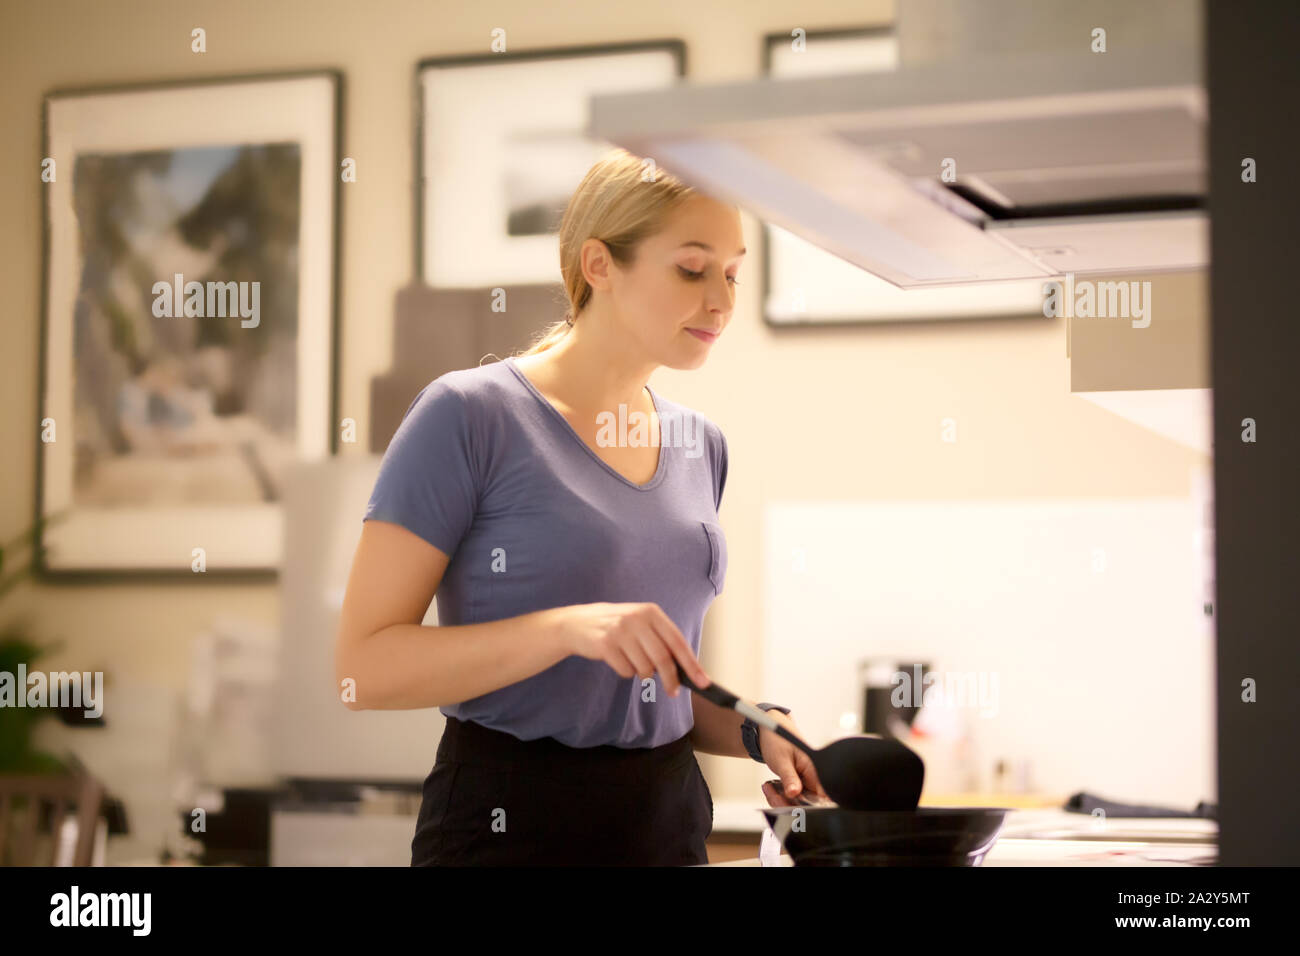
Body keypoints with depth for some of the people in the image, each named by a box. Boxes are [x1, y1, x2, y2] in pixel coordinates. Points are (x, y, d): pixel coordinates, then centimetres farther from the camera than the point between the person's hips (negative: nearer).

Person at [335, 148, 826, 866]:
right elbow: (364, 666, -15)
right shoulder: (469, 414, -11)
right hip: (508, 831, -6)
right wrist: (570, 628, -25)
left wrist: (756, 732, 1)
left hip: (670, 823, 6)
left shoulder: (698, 442, 9)